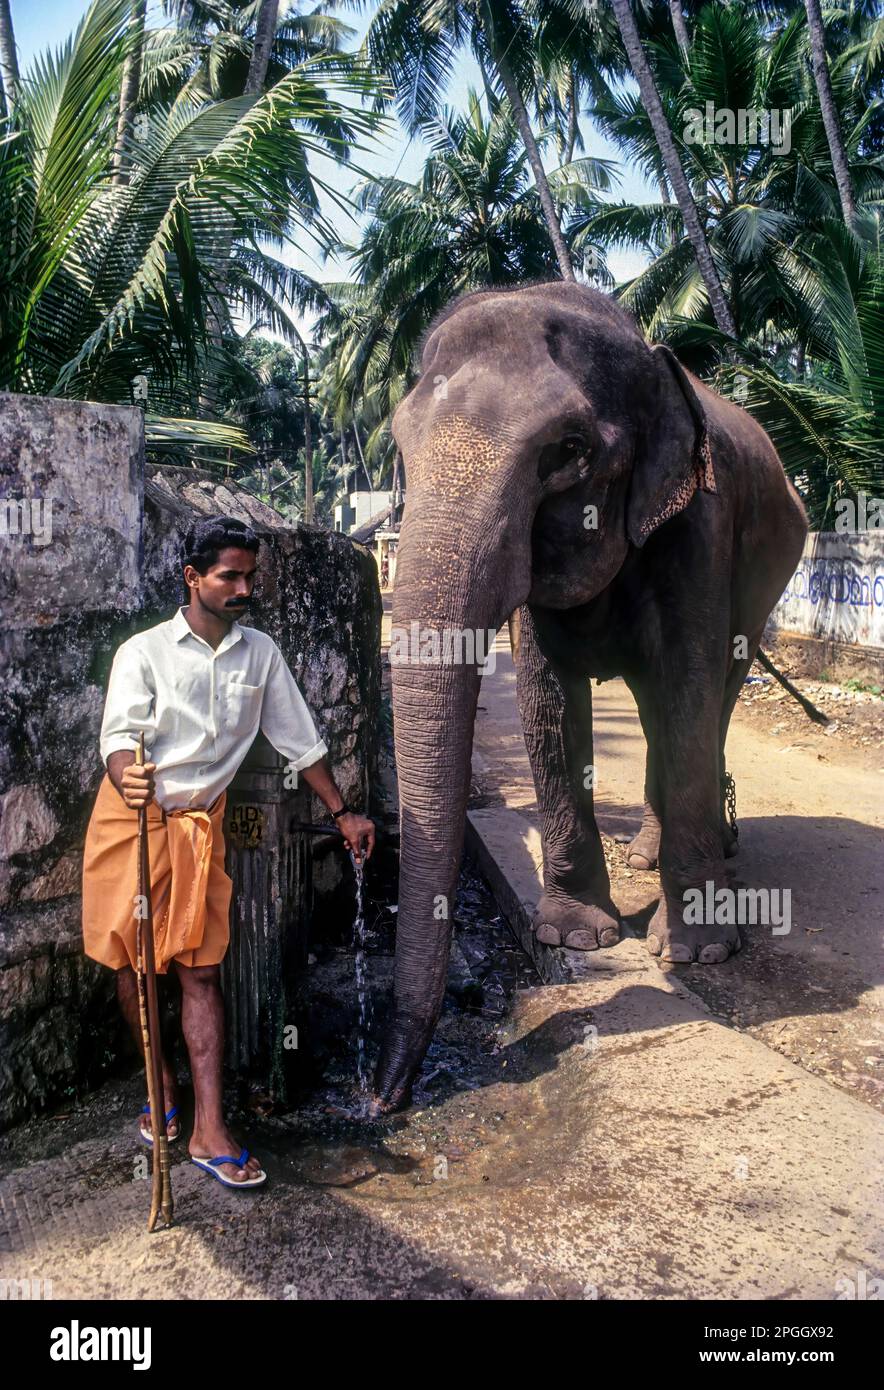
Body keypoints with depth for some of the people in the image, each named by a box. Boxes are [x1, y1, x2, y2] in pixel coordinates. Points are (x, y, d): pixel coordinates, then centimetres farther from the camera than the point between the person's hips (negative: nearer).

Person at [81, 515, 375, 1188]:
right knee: (132, 966, 7)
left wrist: (343, 812, 11)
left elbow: (299, 739, 10)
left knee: (201, 972, -1)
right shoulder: (144, 651, -6)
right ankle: (164, 1085, 28)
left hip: (199, 823, 2)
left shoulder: (261, 653, 4)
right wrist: (126, 778, -39)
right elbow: (119, 735, -16)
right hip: (130, 820, -1)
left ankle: (209, 1129, 2)